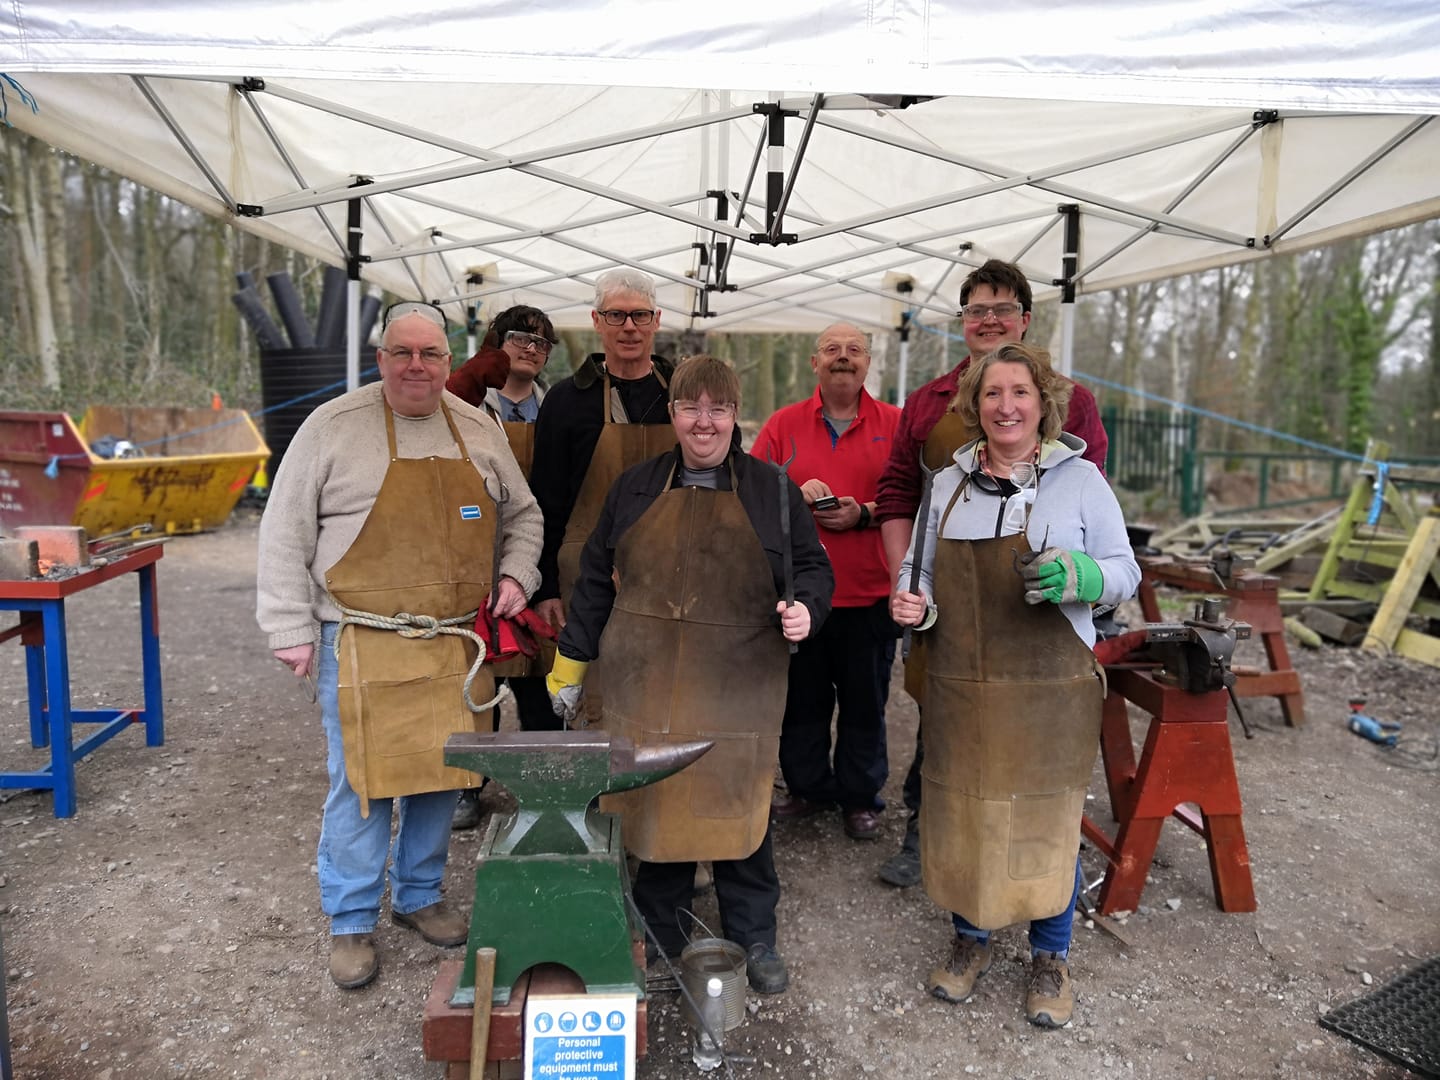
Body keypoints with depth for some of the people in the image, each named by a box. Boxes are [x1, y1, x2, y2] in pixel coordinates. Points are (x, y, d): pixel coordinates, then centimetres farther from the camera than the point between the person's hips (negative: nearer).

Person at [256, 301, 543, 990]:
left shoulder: (479, 431, 9)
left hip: (453, 645, 4)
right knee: (362, 780, 2)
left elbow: (521, 516, 20)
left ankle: (419, 895, 33)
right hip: (361, 646, -4)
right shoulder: (333, 426, -3)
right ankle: (352, 921, 21)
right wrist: (292, 630, -5)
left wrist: (516, 574, 3)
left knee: (441, 773, 12)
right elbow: (286, 533, -2)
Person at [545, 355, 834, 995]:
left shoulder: (771, 490, 5)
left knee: (740, 808, 6)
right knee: (653, 806, 9)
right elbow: (596, 579, 12)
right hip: (647, 685, 1)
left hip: (739, 689, -1)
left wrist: (806, 610, -12)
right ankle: (659, 940, 29)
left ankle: (754, 941, 26)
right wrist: (571, 662, 12)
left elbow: (812, 568, 10)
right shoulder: (635, 488, 8)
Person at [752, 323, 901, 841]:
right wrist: (795, 493, -15)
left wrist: (864, 514, -15)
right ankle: (808, 788, 32)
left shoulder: (896, 424, 2)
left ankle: (860, 798, 27)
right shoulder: (783, 424, 5)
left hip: (869, 594, -1)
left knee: (864, 704, 10)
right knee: (802, 701, 13)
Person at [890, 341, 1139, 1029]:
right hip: (961, 688, 3)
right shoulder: (949, 484, 7)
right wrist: (912, 604, -7)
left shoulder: (1079, 478, -1)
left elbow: (1124, 572, 0)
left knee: (1049, 819, 8)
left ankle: (1050, 957, 32)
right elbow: (919, 569, 15)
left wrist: (1078, 577, -22)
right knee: (963, 811, 11)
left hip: (1051, 689, -2)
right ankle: (970, 939, 36)